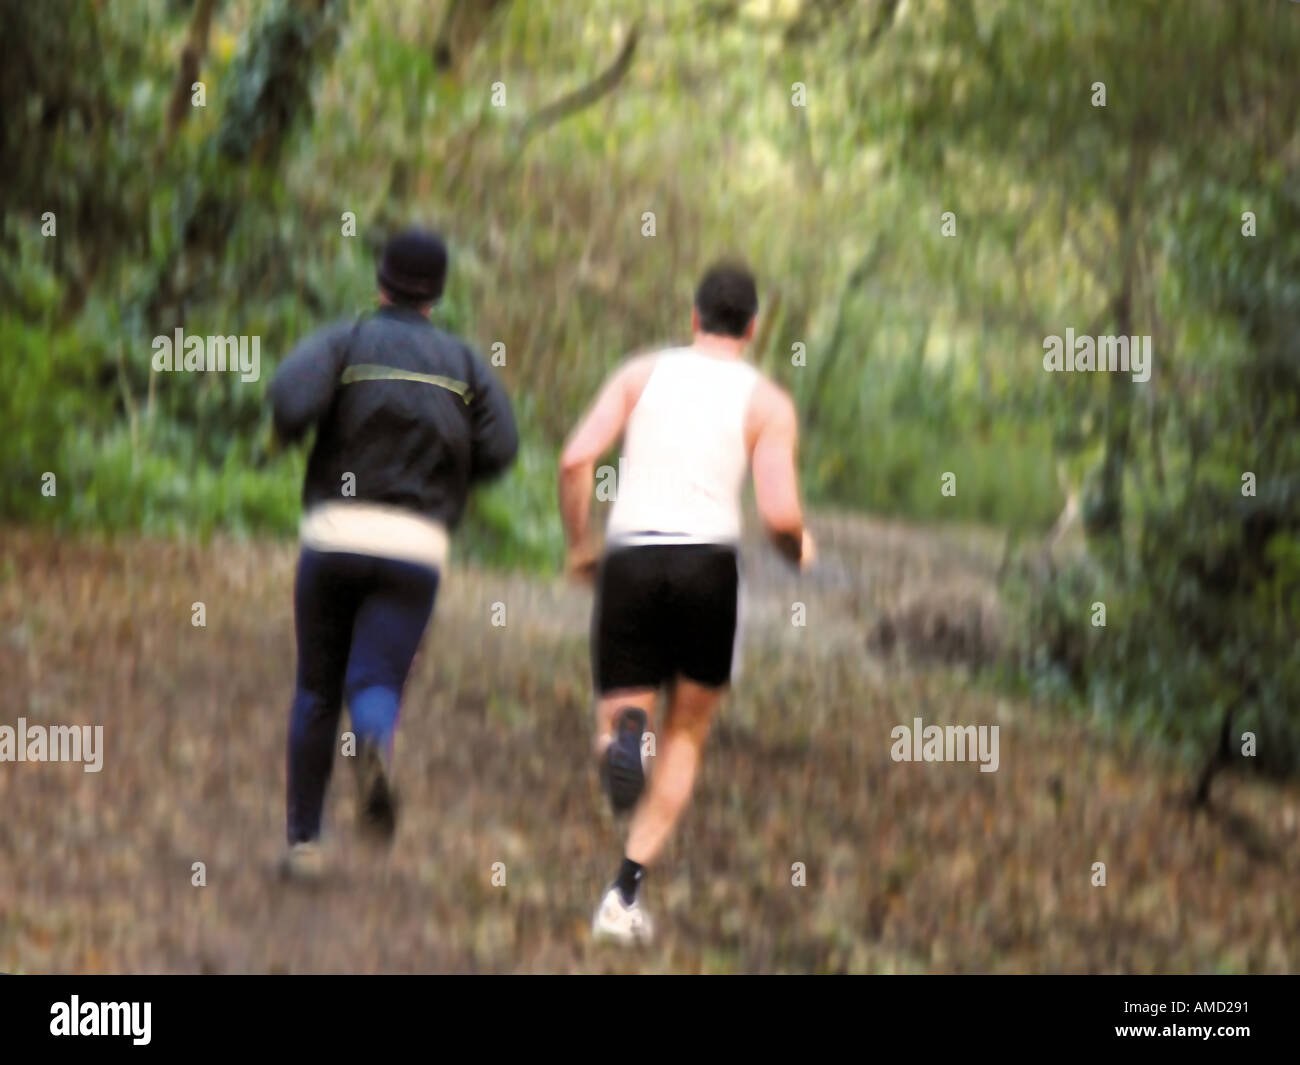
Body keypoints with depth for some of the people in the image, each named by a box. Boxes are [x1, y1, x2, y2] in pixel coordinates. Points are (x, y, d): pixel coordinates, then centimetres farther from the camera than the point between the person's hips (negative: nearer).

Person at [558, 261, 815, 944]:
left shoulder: (642, 374, 12)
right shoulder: (766, 402, 6)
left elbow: (576, 460, -1)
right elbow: (779, 514, -7)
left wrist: (579, 543, 14)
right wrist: (799, 550, 17)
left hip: (628, 560, 1)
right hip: (708, 563, -1)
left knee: (615, 717, 10)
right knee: (687, 733, 18)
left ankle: (624, 737, -32)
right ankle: (626, 892, 6)